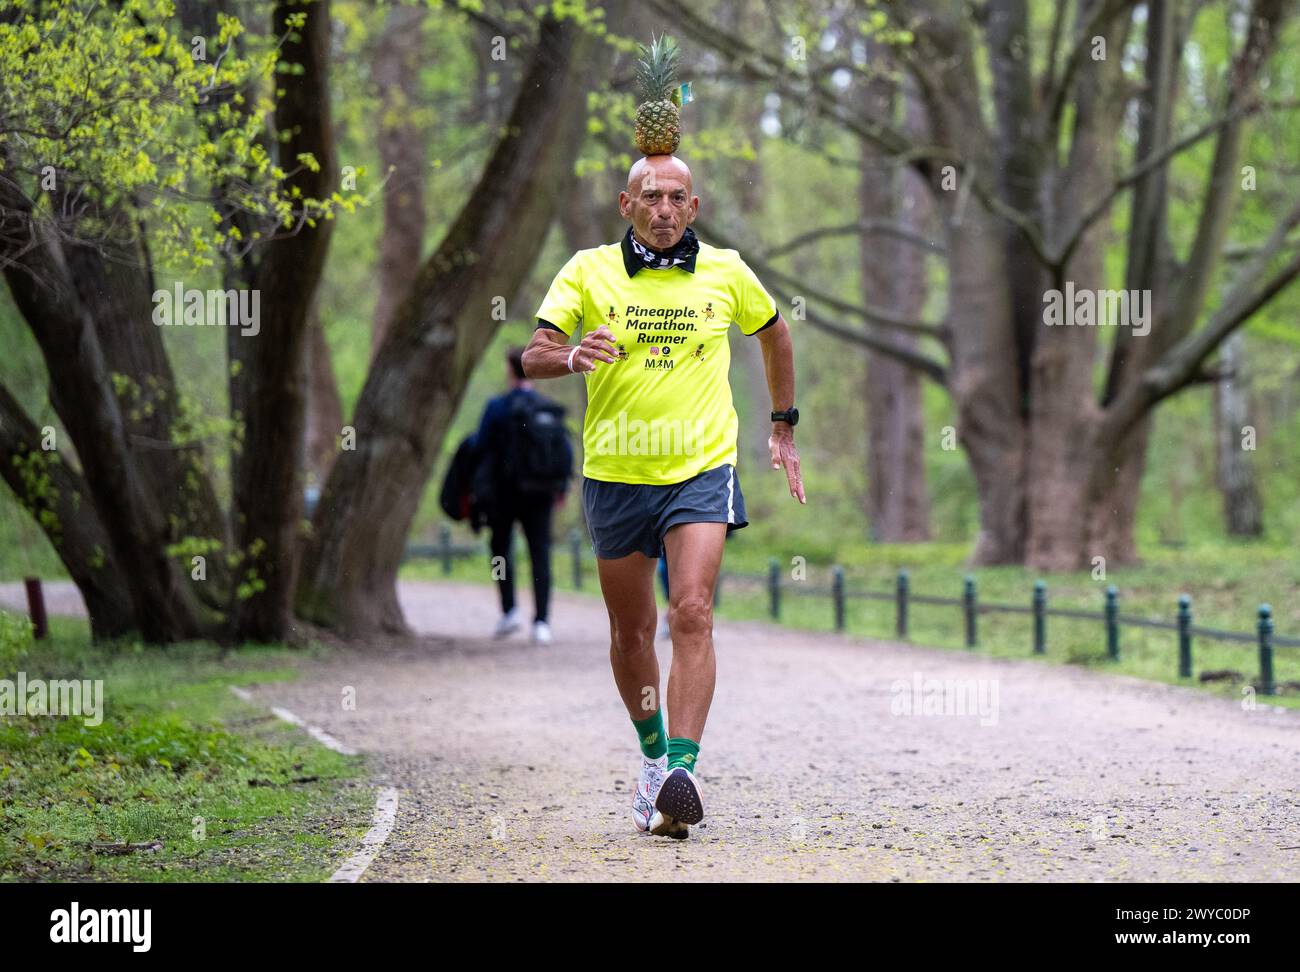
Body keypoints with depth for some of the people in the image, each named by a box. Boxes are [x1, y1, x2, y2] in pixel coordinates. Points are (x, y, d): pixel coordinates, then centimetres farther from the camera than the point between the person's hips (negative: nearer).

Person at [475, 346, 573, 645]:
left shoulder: (499, 407, -8)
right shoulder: (551, 410, 4)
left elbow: (481, 446, -4)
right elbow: (566, 451, 4)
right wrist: (561, 486, 13)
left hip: (506, 489, -3)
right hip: (541, 494, 3)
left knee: (501, 545, 14)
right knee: (540, 553, 3)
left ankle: (509, 610, 2)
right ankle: (541, 622, -4)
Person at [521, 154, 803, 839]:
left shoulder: (727, 273, 2)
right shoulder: (588, 270, -1)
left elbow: (774, 332, 21)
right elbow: (532, 357, -9)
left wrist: (783, 428, 23)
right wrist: (574, 357, -32)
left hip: (701, 471, -1)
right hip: (615, 474, 1)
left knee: (692, 616, -18)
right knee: (631, 631, 11)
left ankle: (682, 774, -24)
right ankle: (653, 756, 32)